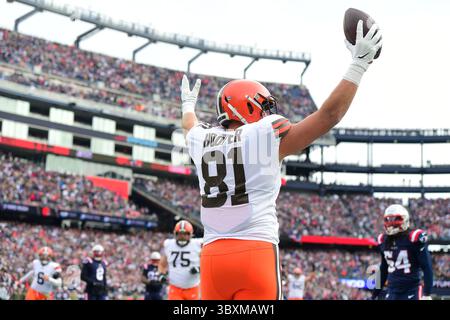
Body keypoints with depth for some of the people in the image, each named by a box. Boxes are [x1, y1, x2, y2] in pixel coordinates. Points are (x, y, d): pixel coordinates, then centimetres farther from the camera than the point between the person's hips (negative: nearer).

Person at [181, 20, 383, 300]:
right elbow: (330, 115, 1)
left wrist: (188, 104, 61)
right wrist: (360, 63, 10)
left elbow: (190, 126, 39)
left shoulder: (202, 140, 13)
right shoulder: (266, 135, -2)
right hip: (256, 253, -5)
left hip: (213, 255, 6)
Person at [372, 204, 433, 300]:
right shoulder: (384, 241, 8)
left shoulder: (414, 239, -11)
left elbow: (427, 268, -10)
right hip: (392, 291, 6)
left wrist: (427, 294, -15)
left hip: (411, 291, -5)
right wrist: (375, 294, 19)